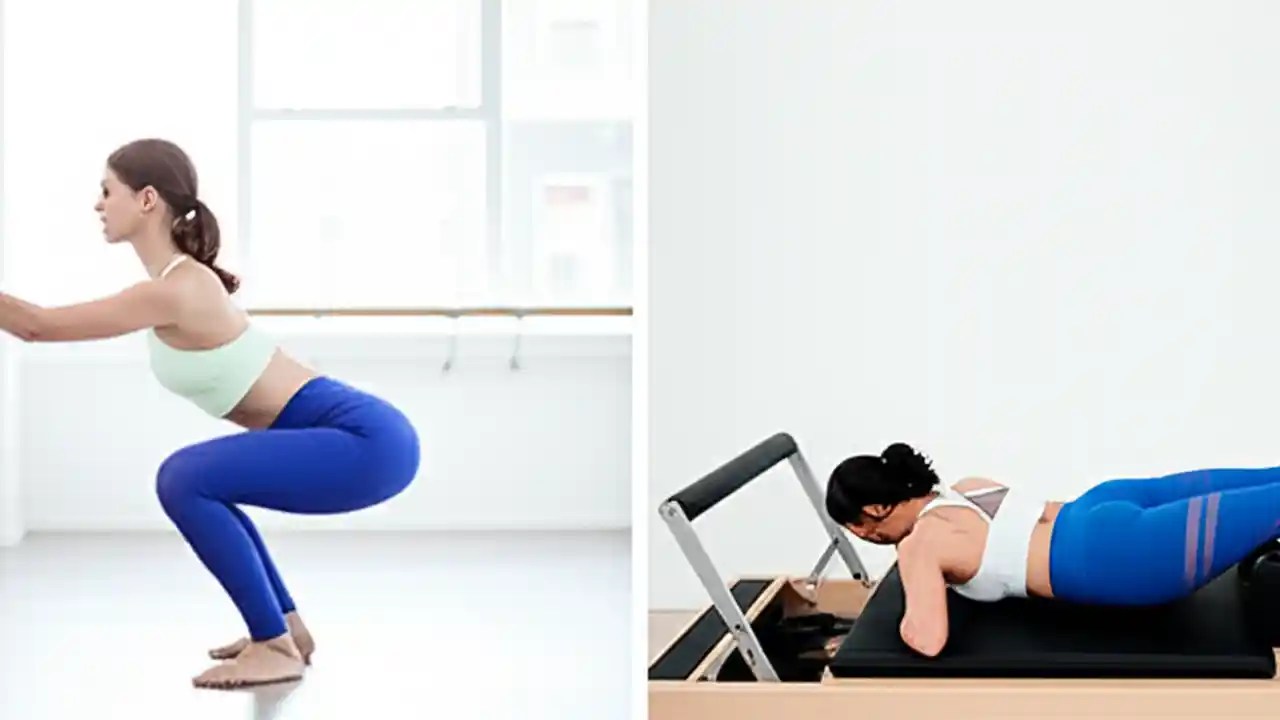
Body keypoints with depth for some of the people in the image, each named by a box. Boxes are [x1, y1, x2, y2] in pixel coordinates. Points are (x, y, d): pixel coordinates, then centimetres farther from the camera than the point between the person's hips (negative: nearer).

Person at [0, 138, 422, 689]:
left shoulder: (175, 292, -17)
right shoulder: (178, 281, 12)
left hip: (365, 442, -10)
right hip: (354, 437, 10)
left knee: (184, 480, -20)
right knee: (199, 483, 25)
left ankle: (275, 647, -11)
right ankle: (284, 626, 27)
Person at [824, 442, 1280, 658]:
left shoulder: (918, 546, -9)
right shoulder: (964, 488, 16)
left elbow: (928, 641, -21)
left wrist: (908, 618, 0)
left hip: (1115, 559, -8)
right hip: (1106, 507, 8)